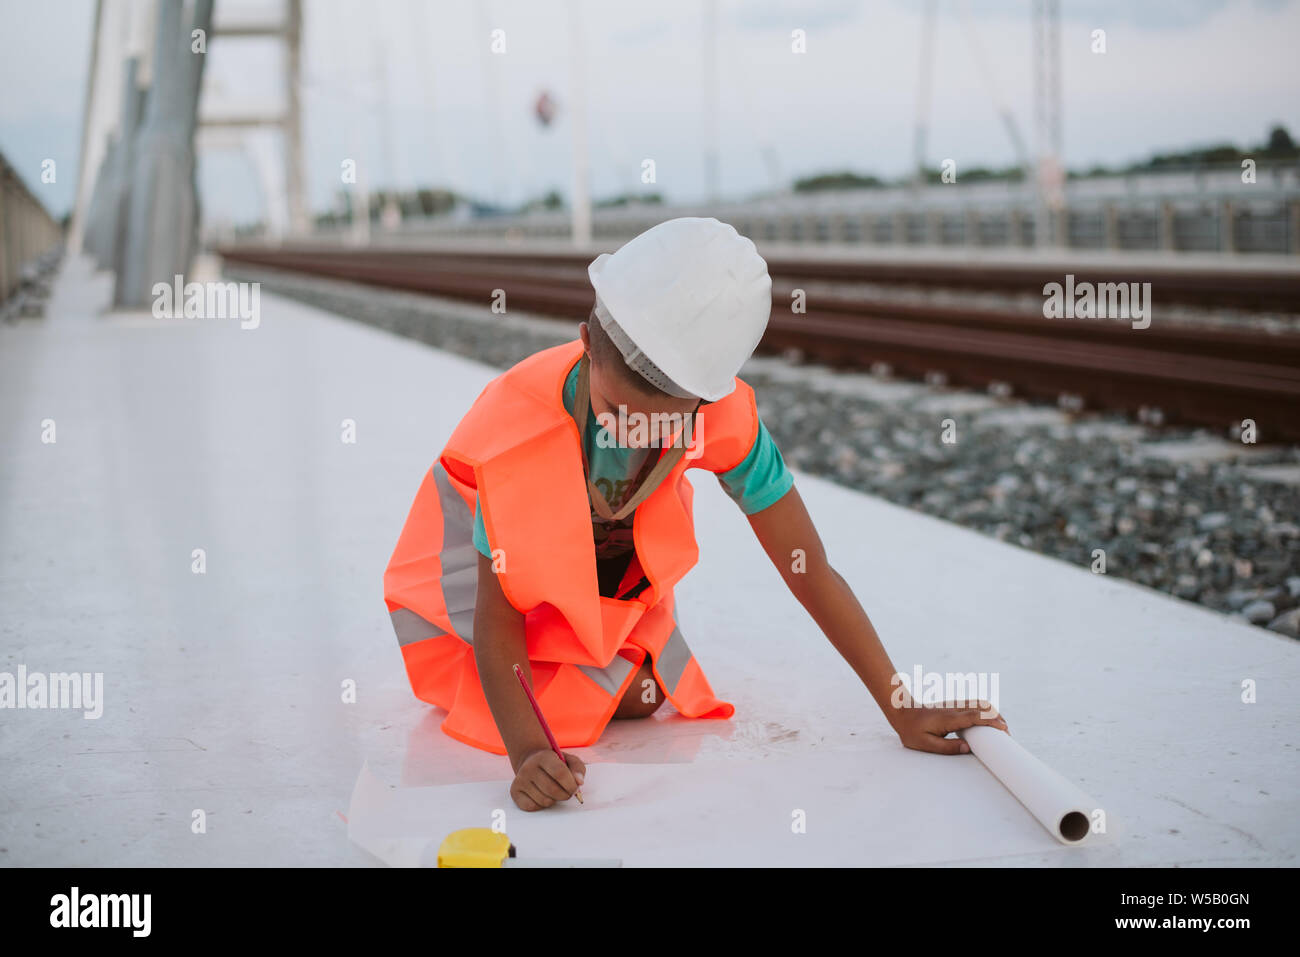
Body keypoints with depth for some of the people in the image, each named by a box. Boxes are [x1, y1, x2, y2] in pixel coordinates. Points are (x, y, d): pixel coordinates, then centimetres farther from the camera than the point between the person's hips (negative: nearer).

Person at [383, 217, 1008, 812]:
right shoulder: (519, 425, -42)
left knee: (642, 697, -9)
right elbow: (495, 616, -35)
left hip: (613, 553, 3)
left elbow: (810, 571, -26)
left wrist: (903, 711, -24)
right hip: (486, 542, -3)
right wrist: (527, 753, -51)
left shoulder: (723, 417, -34)